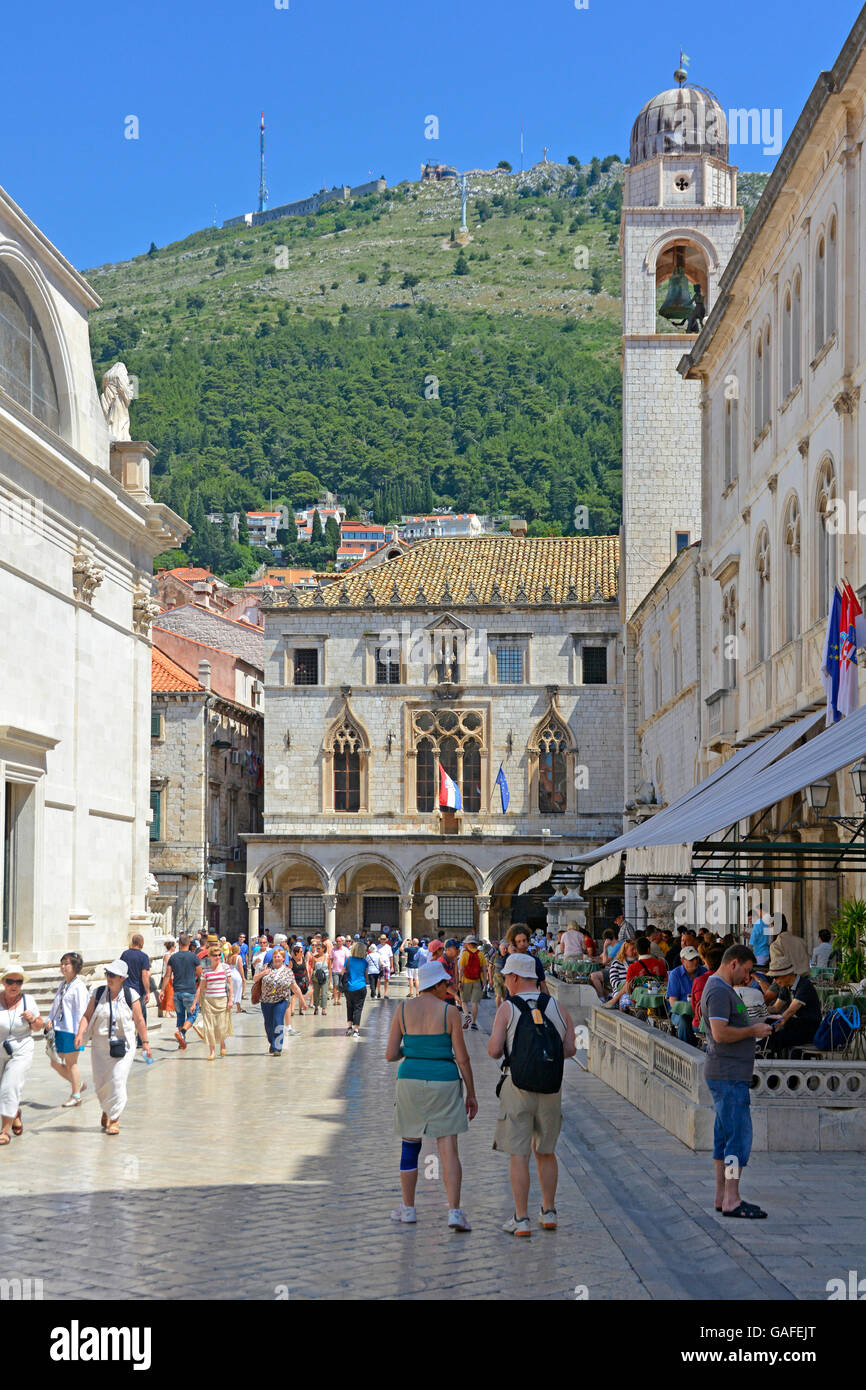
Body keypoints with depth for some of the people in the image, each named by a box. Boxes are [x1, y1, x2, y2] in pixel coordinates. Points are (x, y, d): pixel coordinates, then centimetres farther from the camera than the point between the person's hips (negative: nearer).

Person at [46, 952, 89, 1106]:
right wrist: (50, 1020, 4)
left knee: (71, 1063, 0)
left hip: (71, 1030, -9)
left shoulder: (79, 986, -11)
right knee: (55, 1062, 10)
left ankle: (76, 1096, 12)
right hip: (59, 1030, 9)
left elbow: (81, 1011, -14)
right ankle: (79, 1084, 27)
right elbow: (56, 1005, 22)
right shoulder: (63, 985, 15)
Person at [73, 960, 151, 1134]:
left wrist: (145, 1042, 4)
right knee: (100, 1082, 7)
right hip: (100, 1044, 3)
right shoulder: (99, 993, 2)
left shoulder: (131, 995, -4)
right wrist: (80, 1033, -14)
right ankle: (106, 1110, 36)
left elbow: (139, 1020, 2)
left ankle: (114, 1119, -1)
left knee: (118, 1081, -11)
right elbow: (87, 1015, 2)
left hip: (123, 1045, -3)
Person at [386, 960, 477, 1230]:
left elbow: (390, 1055, 0)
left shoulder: (403, 1009, 0)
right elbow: (462, 1058, -3)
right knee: (449, 1149, -1)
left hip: (410, 1079, 2)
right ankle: (454, 1212, -10)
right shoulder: (449, 1012, -5)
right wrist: (471, 1094, 5)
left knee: (410, 1146, 16)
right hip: (444, 1082, -2)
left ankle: (408, 1208, 23)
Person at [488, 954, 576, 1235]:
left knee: (518, 1155, 1)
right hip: (551, 1089, 4)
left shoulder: (507, 1009, -7)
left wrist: (498, 1041, 10)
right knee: (546, 1152, 18)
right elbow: (570, 1049, 1)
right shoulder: (558, 1009, 3)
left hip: (517, 1088, -4)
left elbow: (494, 1050, -12)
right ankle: (548, 1213, 22)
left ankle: (521, 1220, -1)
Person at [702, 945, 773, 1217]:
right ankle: (731, 1200, -9)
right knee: (739, 1135, -10)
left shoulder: (723, 989, 19)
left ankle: (722, 1196, 15)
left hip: (729, 1075, 11)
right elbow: (720, 1033, -25)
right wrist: (753, 1031, -14)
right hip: (728, 1076, -11)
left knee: (725, 1135, 11)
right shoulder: (719, 991, -15)